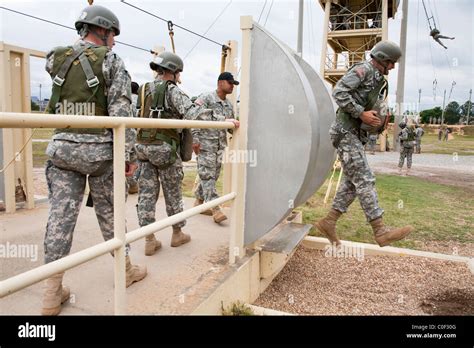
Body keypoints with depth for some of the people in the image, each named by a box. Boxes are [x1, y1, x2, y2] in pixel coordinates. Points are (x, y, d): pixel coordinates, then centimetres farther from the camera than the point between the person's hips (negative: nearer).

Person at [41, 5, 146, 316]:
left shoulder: (57, 59, 11)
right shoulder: (111, 60, -4)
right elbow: (121, 112, -13)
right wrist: (130, 154, -10)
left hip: (62, 147, 4)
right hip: (99, 150, -4)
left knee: (61, 216, 4)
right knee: (110, 213, 10)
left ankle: (52, 293, 9)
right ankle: (126, 269, 28)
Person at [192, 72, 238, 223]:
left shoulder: (229, 105, 15)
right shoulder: (206, 98, -7)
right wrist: (195, 138, -17)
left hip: (221, 144, 7)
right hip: (206, 142, -7)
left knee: (214, 175, 10)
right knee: (207, 175, -6)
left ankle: (199, 200, 25)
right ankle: (215, 208, -6)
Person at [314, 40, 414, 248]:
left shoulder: (376, 79, 23)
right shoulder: (362, 69, -8)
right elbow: (339, 92, -21)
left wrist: (380, 122, 12)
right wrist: (362, 114, -20)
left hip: (355, 135, 10)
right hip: (345, 132, -10)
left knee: (352, 183, 6)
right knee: (365, 180, -12)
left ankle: (328, 223, 9)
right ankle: (381, 231, -10)